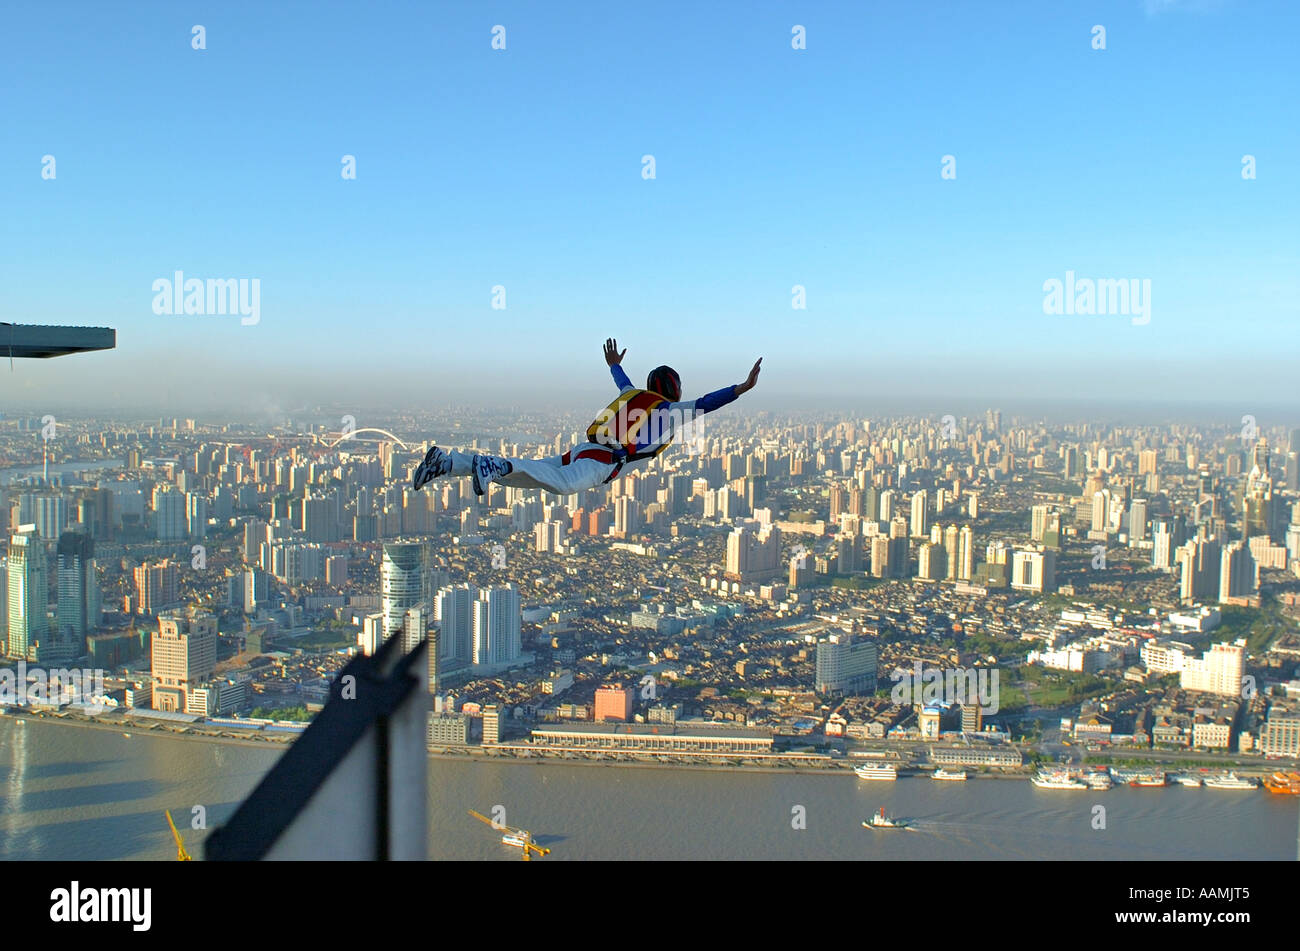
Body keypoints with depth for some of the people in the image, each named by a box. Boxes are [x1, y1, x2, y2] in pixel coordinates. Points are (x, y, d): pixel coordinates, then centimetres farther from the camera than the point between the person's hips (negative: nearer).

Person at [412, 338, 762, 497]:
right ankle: (496, 465, -54)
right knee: (562, 483, -38)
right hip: (603, 461, -8)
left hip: (582, 451, 8)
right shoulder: (670, 411, 10)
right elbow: (703, 404, -4)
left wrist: (614, 365, 72)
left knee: (518, 473, -3)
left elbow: (624, 385, 51)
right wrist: (741, 388, -7)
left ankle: (446, 462, -13)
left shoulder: (638, 398, 30)